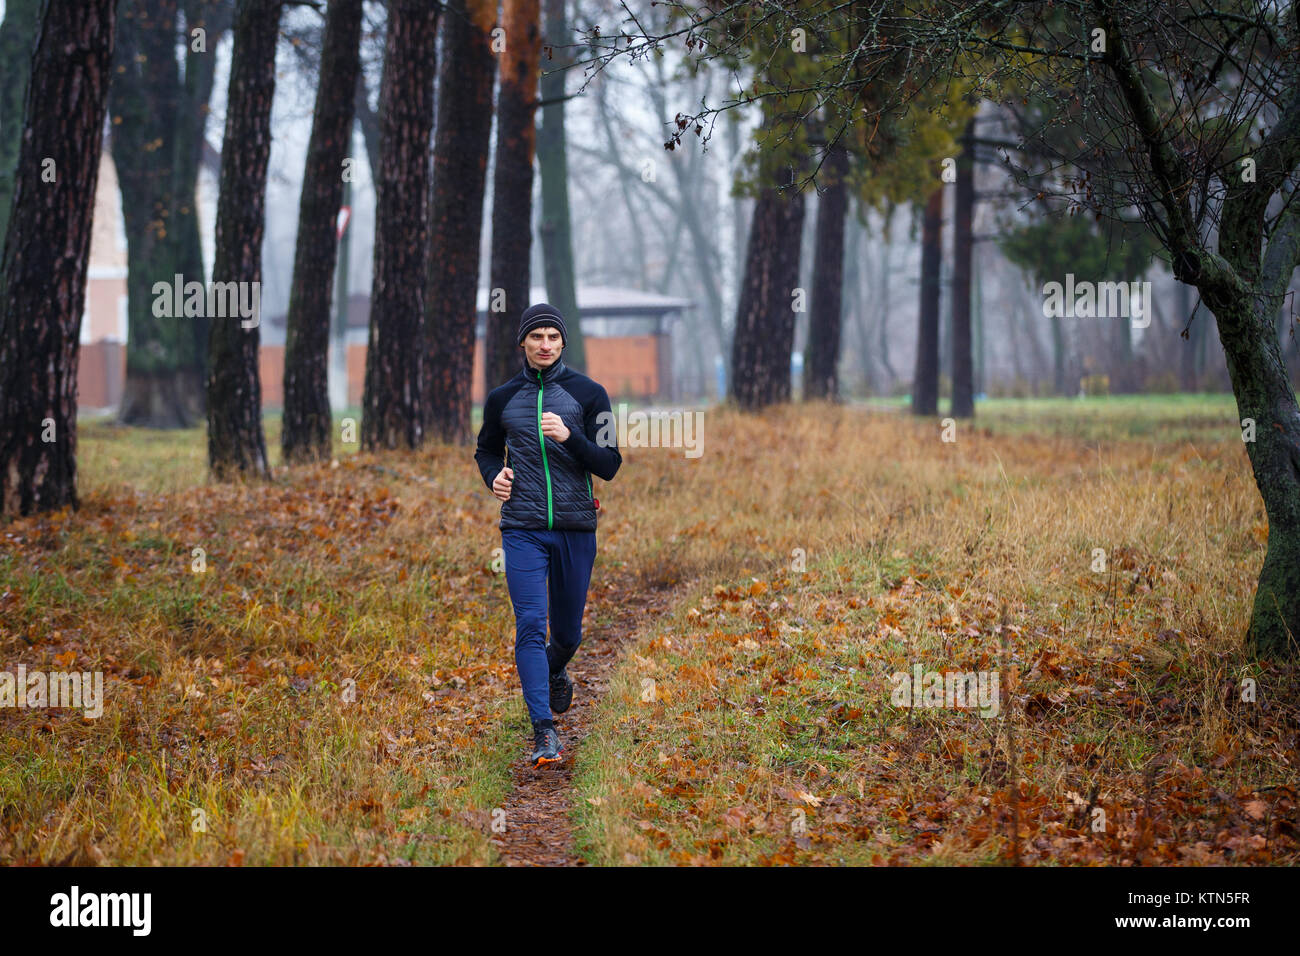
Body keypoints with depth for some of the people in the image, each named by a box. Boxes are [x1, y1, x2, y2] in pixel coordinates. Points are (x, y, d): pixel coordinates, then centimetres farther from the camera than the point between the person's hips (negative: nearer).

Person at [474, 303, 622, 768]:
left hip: (576, 528, 0)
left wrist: (569, 437, -19)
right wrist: (495, 474, 1)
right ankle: (543, 732, -16)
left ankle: (554, 672, 47)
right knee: (530, 625, -14)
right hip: (523, 529, 0)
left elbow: (609, 466, -2)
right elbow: (486, 449, 23)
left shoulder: (588, 394, 1)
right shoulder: (502, 398, 7)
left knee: (567, 631, 11)